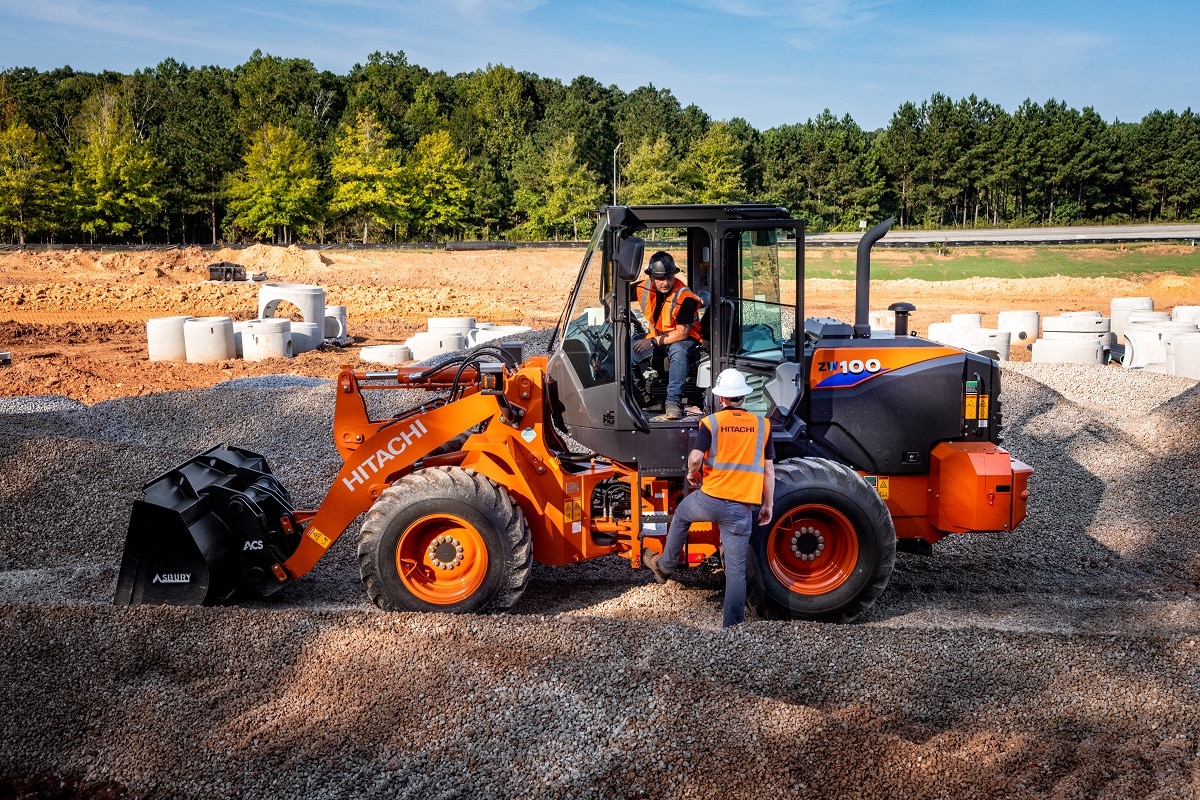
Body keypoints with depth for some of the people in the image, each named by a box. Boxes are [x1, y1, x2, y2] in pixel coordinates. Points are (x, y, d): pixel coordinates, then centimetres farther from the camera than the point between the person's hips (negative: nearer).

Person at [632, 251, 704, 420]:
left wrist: (653, 342, -29)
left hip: (683, 338, -5)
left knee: (678, 351, -39)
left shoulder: (684, 297, -23)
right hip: (656, 336, 5)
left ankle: (673, 401, -42)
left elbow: (682, 333, -25)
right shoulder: (643, 289, -7)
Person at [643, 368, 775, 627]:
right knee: (736, 569, 6)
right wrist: (768, 504, 13)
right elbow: (768, 470, 5)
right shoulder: (762, 425, 5)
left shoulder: (711, 422, -2)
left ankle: (664, 565, 44)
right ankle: (733, 624, 9)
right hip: (742, 509, 1)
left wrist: (692, 475, 7)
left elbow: (695, 458, -15)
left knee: (681, 513, 32)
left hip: (711, 500, -1)